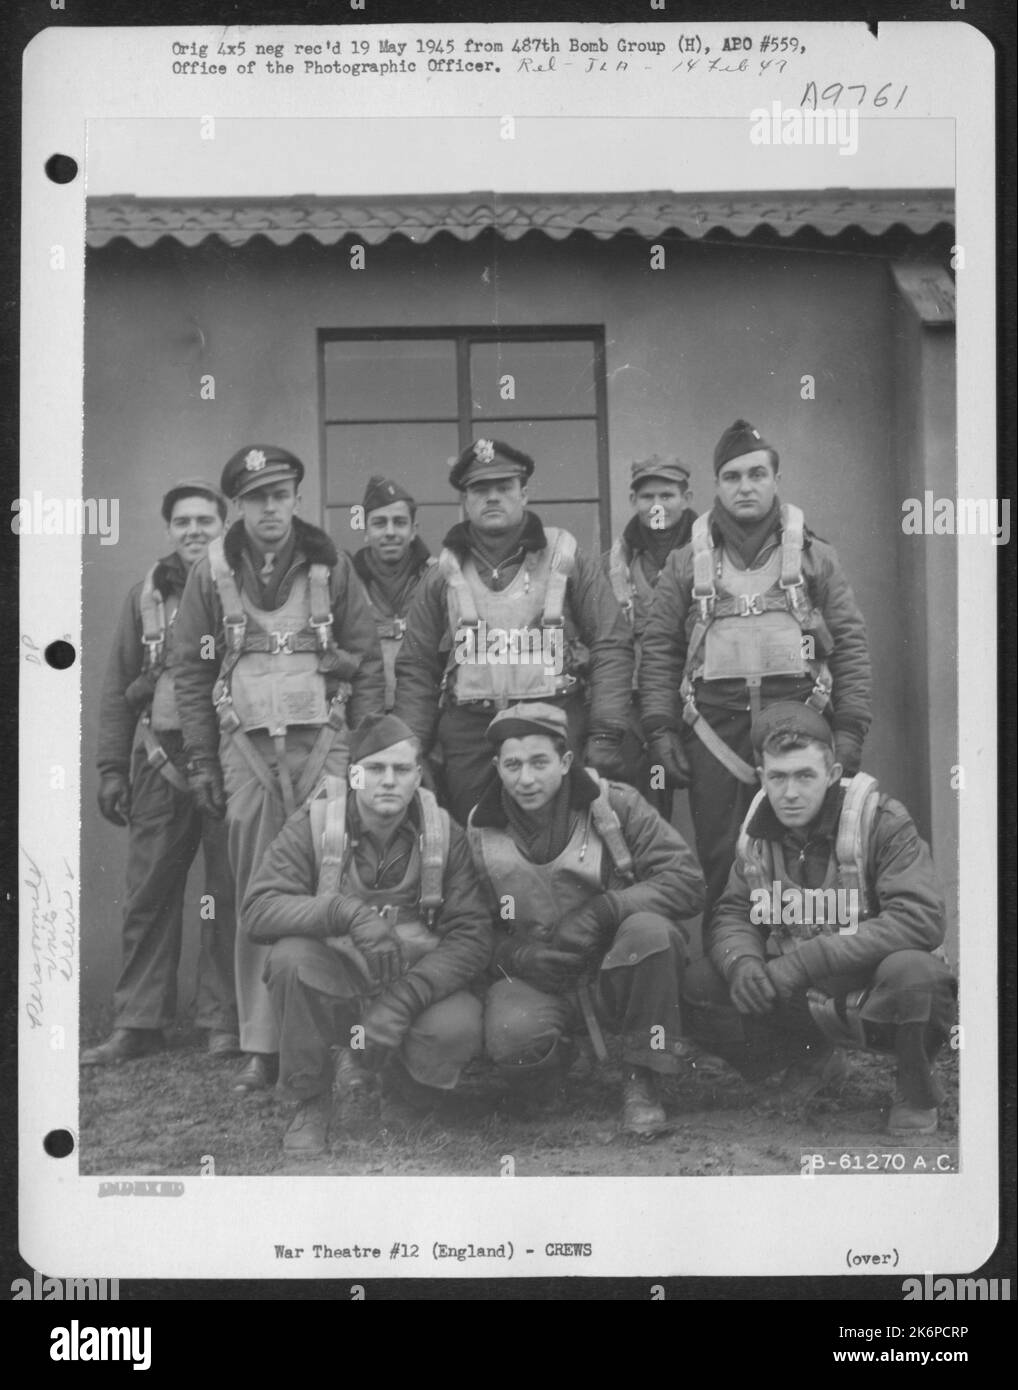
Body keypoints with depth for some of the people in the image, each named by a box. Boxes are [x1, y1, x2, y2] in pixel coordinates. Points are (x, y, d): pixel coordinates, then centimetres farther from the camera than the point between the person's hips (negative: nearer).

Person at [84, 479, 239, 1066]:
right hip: (161, 760, 3)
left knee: (229, 896, 1)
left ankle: (225, 1021, 10)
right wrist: (111, 769, 7)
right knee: (149, 895, 4)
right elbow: (118, 690, 13)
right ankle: (139, 1023, 12)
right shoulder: (146, 595, 12)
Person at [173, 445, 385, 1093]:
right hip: (246, 745, 1)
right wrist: (202, 761, 5)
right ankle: (261, 1046, 4)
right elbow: (192, 671, 9)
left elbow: (367, 661, 6)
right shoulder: (212, 573, 8)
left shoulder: (330, 566, 6)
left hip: (323, 741, -1)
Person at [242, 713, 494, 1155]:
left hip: (417, 988, 0)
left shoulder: (445, 837, -3)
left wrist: (402, 1002, -26)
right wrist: (348, 912, -35)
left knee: (458, 1028, -31)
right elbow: (258, 910, -18)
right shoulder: (313, 825, -6)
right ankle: (310, 1102, -8)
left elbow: (472, 936, -11)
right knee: (291, 956, -31)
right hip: (336, 984, 0)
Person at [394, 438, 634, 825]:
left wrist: (606, 735, -8)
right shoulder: (443, 576, 13)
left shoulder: (567, 562, 6)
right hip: (468, 742, 2)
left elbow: (612, 648, 1)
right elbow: (416, 669, 11)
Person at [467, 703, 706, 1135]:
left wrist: (601, 911, -22)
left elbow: (687, 881, -11)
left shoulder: (614, 804, -6)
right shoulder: (481, 830, 0)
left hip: (615, 969, 0)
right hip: (535, 978, 0)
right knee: (513, 1036, -34)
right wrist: (518, 956, -14)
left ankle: (642, 1081, -14)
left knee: (650, 929, -34)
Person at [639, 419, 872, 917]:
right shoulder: (686, 562, 13)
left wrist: (850, 728, -2)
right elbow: (659, 648, 9)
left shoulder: (814, 555, 12)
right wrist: (659, 728, -1)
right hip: (715, 722, 1)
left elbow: (851, 644, 7)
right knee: (719, 858, 2)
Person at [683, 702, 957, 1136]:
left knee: (911, 971, -38)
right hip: (801, 1000, 5)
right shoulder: (758, 834, 0)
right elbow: (730, 917, 2)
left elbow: (919, 919, -27)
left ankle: (916, 1093, -5)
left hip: (874, 996, -4)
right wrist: (741, 960, -25)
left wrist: (805, 960, -31)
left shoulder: (882, 822, -16)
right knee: (697, 984, -14)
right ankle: (811, 1060, 12)